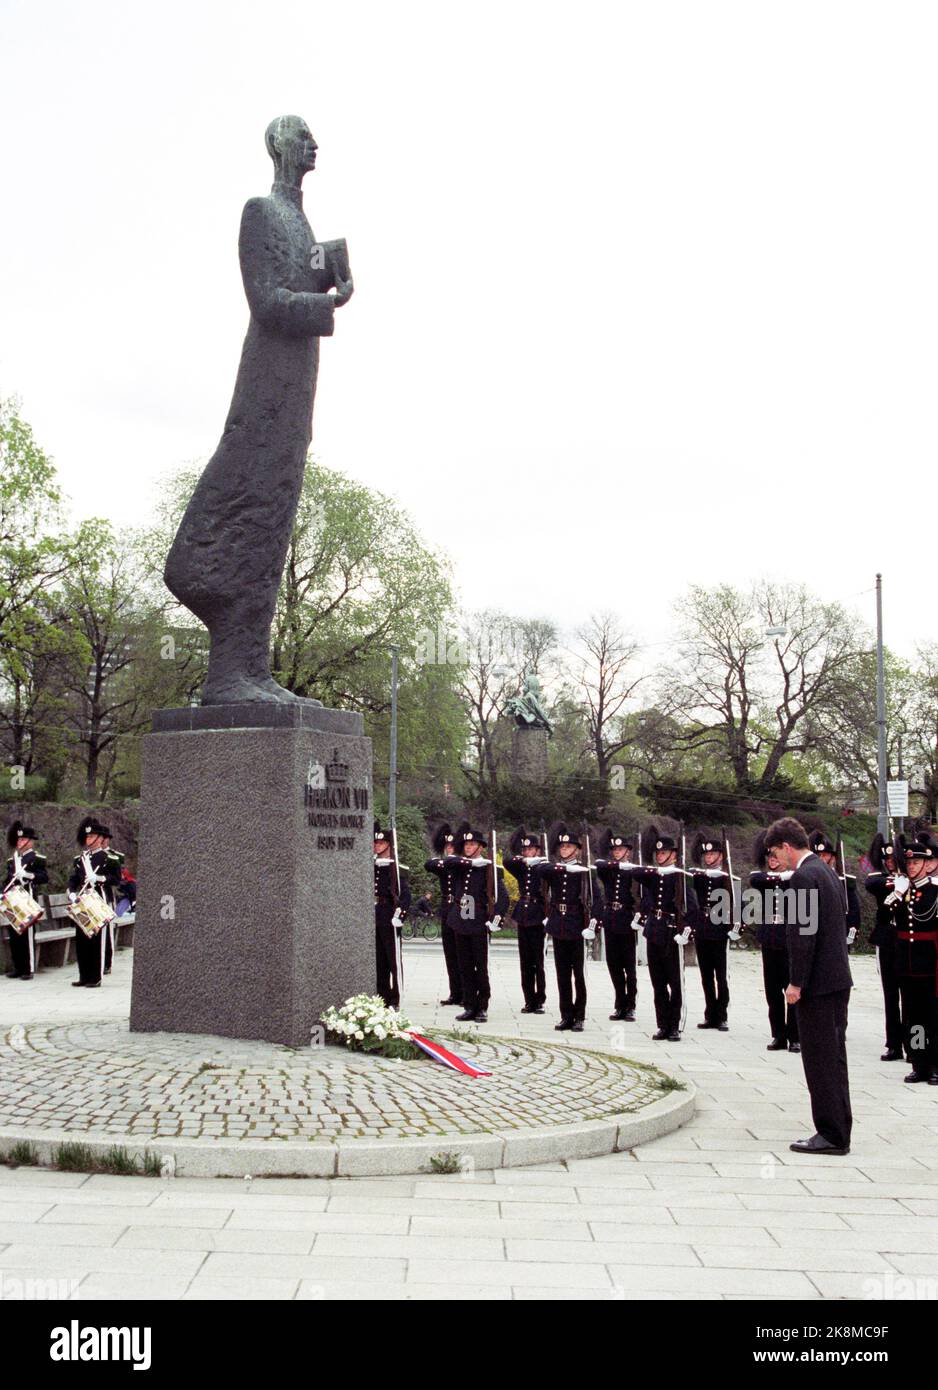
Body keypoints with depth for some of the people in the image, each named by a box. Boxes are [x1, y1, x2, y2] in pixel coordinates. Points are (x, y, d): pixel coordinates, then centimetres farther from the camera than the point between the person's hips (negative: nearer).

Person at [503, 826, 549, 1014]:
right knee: (525, 963, 6)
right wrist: (523, 860, -18)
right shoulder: (521, 869, 9)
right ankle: (529, 1001, 11)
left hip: (537, 919, -5)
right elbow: (507, 860, -8)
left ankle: (540, 1001, 5)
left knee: (538, 962, -1)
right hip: (522, 918, 5)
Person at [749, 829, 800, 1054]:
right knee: (772, 991, 7)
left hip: (790, 941, -3)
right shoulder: (760, 877, 7)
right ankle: (778, 1035, 15)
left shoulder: (794, 877, 2)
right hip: (769, 941, 3)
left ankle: (795, 1037, 6)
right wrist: (779, 876, -27)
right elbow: (754, 880, -15)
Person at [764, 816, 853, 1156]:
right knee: (834, 1058, 14)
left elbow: (803, 934, -21)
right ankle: (838, 1133, 22)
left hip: (817, 983, -10)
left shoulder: (803, 877, -16)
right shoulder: (827, 872, 14)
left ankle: (831, 1135, 3)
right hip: (838, 978, 10)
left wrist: (796, 983, -16)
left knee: (821, 1060, -2)